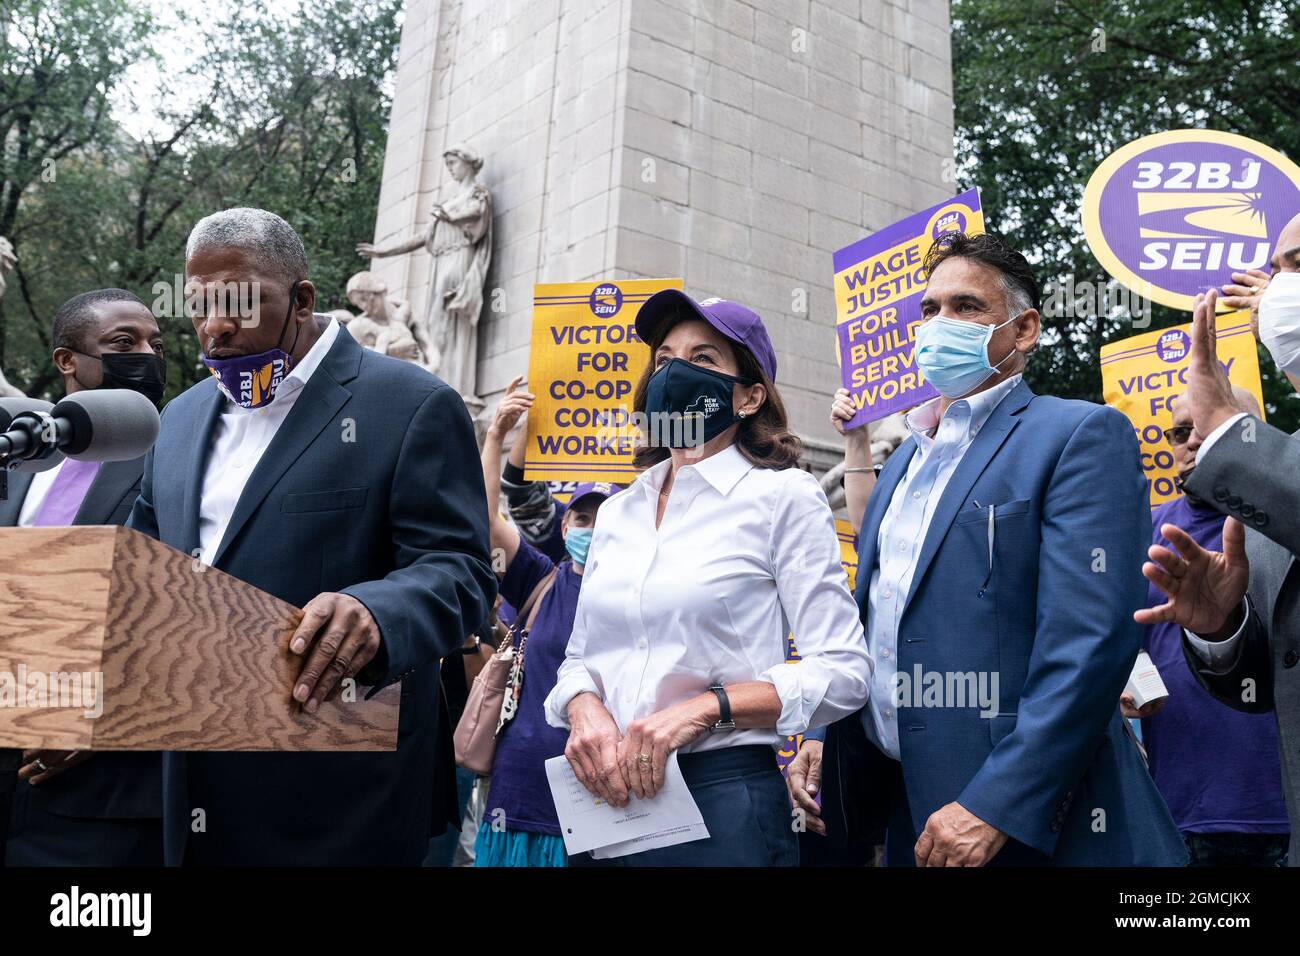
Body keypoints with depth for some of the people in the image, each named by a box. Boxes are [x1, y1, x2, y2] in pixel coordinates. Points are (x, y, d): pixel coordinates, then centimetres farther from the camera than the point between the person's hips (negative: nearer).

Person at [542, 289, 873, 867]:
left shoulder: (782, 495, -4)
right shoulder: (617, 513, 11)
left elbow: (842, 671, -9)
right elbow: (580, 657, 14)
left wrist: (704, 708, -19)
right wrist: (584, 709, -8)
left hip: (720, 799, -5)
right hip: (602, 797, 5)